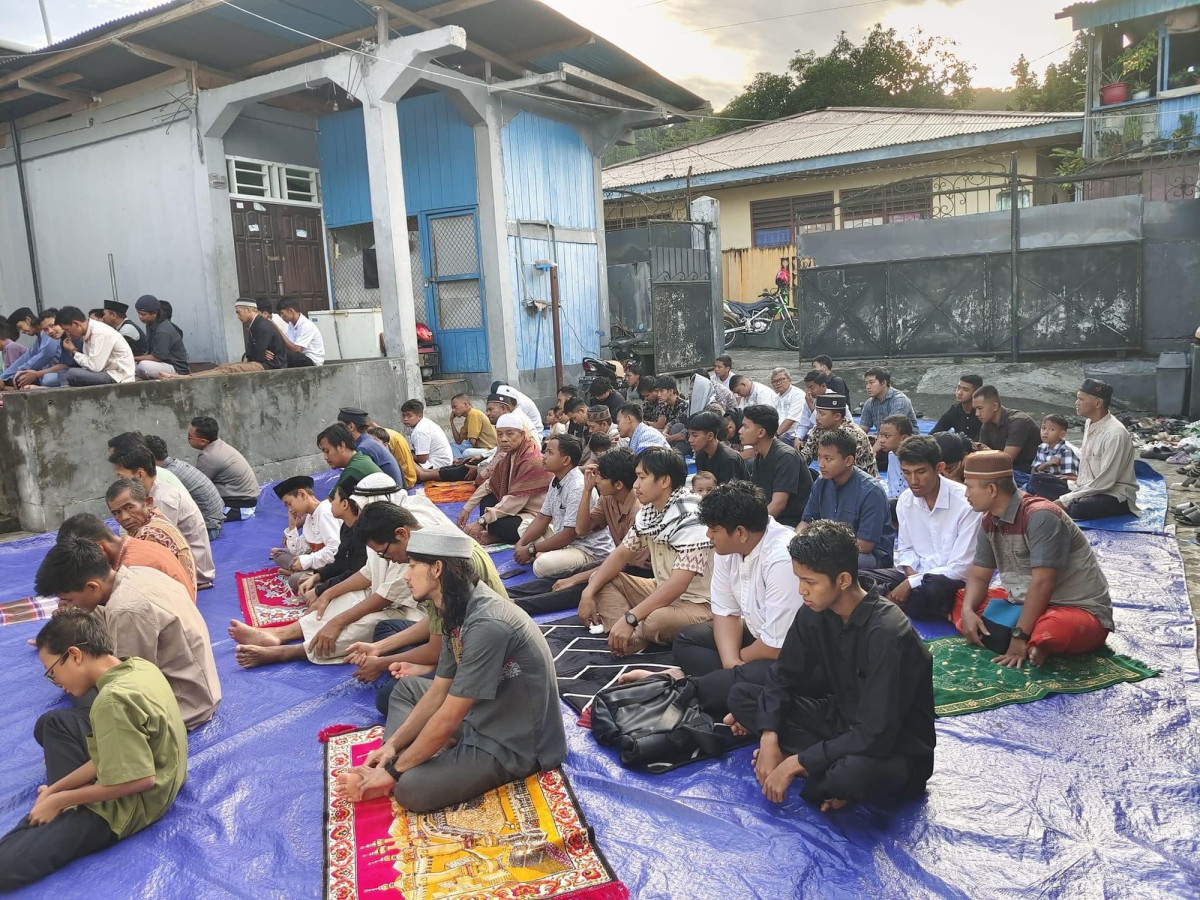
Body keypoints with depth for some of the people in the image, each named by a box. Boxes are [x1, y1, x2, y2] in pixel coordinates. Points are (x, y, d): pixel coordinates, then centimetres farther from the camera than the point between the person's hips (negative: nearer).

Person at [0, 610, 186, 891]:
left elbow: (140, 779, -28)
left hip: (129, 804, -10)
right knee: (52, 725, 24)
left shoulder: (113, 700, -30)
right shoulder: (139, 667, -3)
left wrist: (59, 800, -15)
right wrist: (55, 789, 4)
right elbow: (113, 753, 6)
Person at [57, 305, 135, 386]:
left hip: (119, 376, -10)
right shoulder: (88, 331, 7)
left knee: (72, 374, -21)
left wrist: (74, 352, -9)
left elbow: (95, 367, -21)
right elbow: (90, 363, 9)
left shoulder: (100, 333, -19)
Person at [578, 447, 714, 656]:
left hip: (698, 603, -9)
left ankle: (630, 633, -4)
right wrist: (589, 592, -7)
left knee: (656, 621, -38)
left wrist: (629, 618, -36)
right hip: (664, 593, 9)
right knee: (601, 580, 3)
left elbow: (678, 584, -32)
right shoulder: (647, 512, 1)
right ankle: (629, 637, -18)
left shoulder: (690, 519, -25)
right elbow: (622, 555, 7)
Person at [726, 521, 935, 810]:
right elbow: (782, 678, 2)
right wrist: (769, 739, -15)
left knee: (855, 771, -42)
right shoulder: (815, 612, -9)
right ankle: (831, 771, -12)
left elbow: (875, 737, -31)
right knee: (740, 694, -4)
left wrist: (795, 763, -25)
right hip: (842, 720, 7)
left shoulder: (887, 634, -29)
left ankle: (839, 778, -6)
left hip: (896, 751, -7)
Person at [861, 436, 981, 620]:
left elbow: (961, 568, -18)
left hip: (953, 582, -4)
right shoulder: (905, 501, 2)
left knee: (934, 588, -39)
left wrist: (911, 584, -20)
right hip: (917, 574, 5)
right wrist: (910, 573, -8)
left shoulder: (965, 502, -18)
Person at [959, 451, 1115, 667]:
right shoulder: (989, 521, 1)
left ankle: (1039, 644, -8)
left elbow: (1042, 583, -28)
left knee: (1054, 628, -41)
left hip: (1079, 610, -8)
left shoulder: (1041, 516, -23)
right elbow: (979, 576, 4)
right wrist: (967, 611, -16)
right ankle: (1034, 646, -7)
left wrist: (1020, 636, -27)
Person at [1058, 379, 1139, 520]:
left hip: (1116, 497, -8)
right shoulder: (1089, 423, 6)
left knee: (1071, 508, -37)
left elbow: (1105, 482, -24)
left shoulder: (1115, 434, -21)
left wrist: (1067, 499, -23)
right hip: (1091, 489, 9)